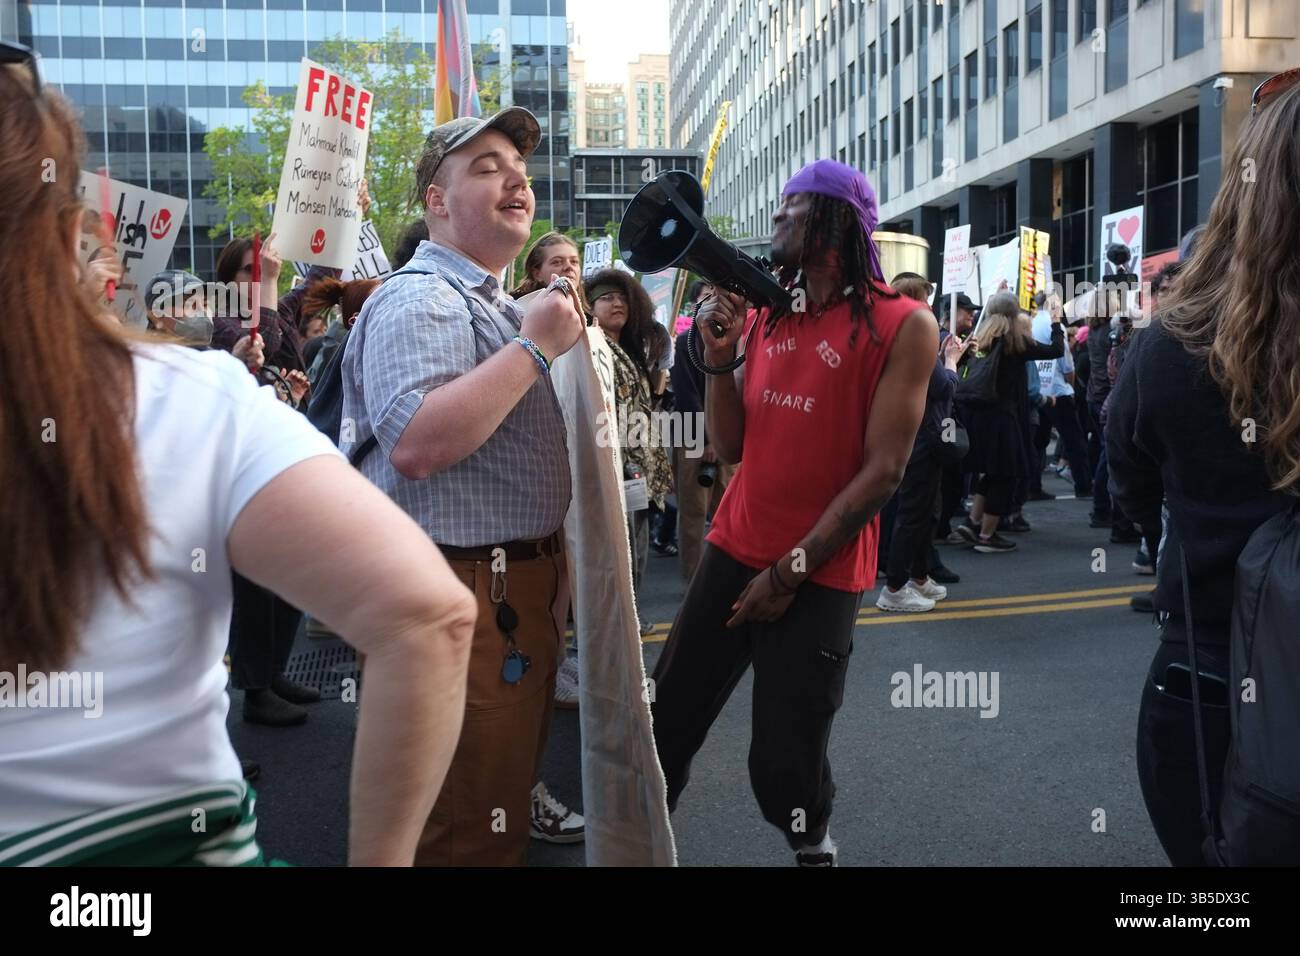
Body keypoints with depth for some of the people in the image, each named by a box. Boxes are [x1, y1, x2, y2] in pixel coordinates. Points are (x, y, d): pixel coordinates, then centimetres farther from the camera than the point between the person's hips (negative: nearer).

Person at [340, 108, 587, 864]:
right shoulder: (419, 300, -15)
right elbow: (415, 445, -31)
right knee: (467, 832, 2)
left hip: (523, 584, 10)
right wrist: (536, 346, -24)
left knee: (505, 789, 25)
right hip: (467, 594, -10)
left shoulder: (494, 304, 17)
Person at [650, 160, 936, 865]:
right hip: (732, 552, 5)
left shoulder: (903, 326, -9)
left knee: (784, 764, 5)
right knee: (664, 726, 7)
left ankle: (814, 846, 35)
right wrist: (719, 355, -6)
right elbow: (731, 447, 7)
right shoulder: (765, 315, 8)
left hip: (818, 578, -4)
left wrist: (793, 570, -12)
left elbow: (883, 471, -12)